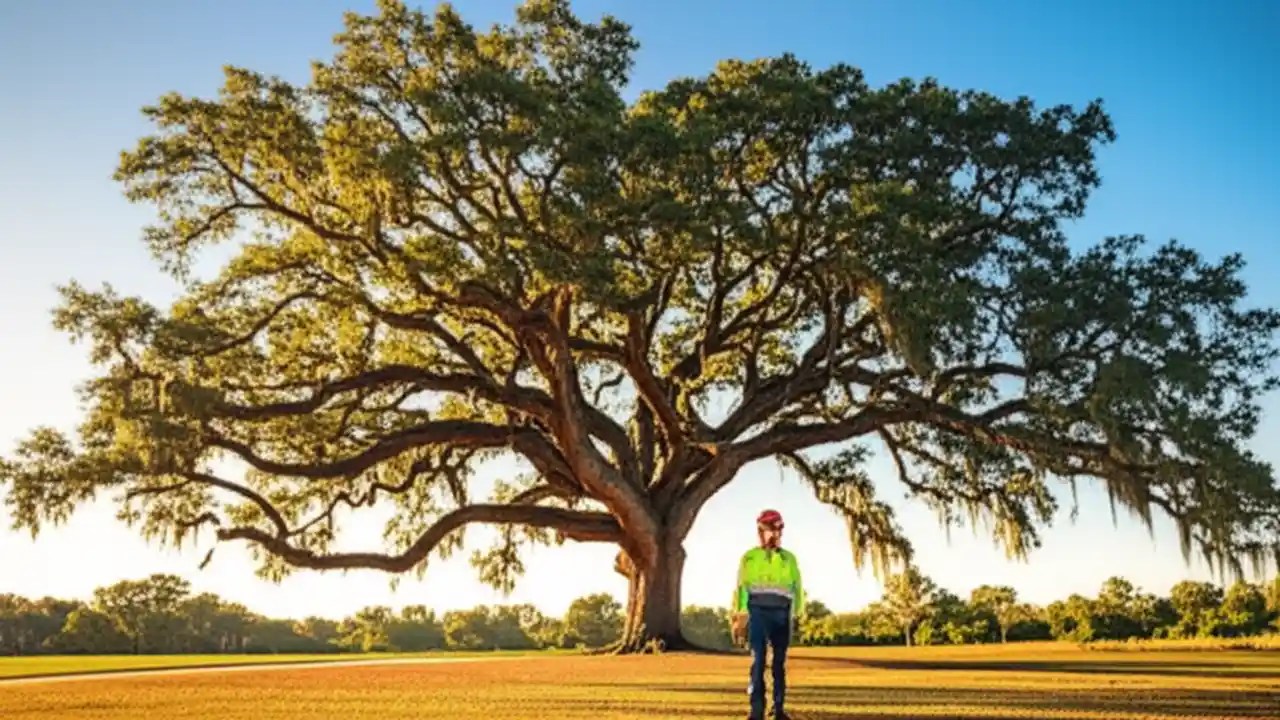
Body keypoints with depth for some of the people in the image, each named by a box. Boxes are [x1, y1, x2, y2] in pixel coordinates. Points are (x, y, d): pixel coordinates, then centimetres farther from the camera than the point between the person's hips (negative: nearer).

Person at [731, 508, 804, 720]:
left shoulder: (789, 558, 15)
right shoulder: (749, 557, 9)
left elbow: (797, 588, 11)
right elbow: (741, 588, 4)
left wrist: (797, 615, 1)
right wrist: (739, 616, -3)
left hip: (781, 614, 2)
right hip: (757, 612, -2)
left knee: (779, 662, 4)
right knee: (758, 660, -7)